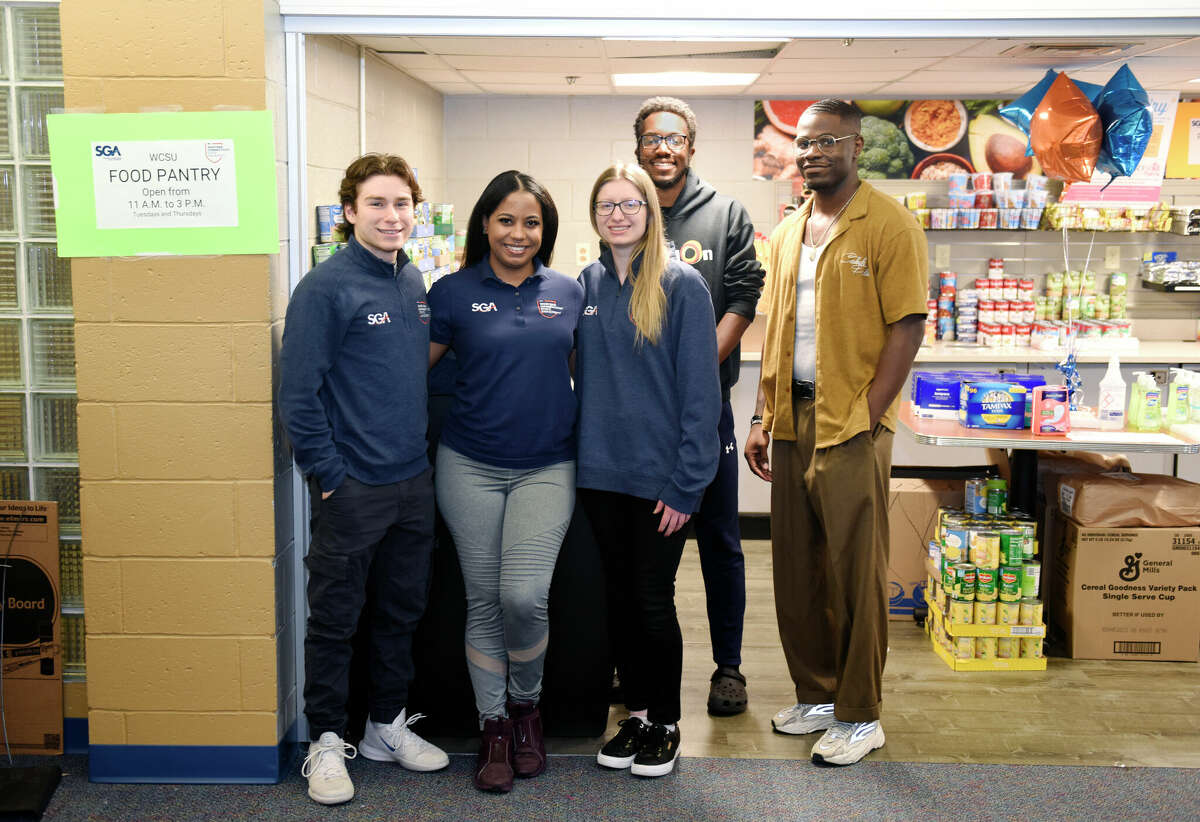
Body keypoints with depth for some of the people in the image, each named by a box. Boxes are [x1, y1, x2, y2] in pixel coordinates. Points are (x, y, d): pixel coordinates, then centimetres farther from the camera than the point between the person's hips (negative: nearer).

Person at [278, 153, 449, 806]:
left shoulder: (415, 283, 9)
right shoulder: (326, 287, -13)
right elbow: (298, 393, -15)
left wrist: (421, 447, 14)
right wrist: (328, 473, -15)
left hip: (413, 482, 7)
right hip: (352, 487, -7)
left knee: (402, 610, 16)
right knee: (335, 618, 6)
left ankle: (388, 725, 32)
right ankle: (326, 741, 21)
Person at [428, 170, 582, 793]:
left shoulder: (567, 292, 6)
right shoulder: (455, 292, 0)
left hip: (547, 467, 0)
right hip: (471, 466, 0)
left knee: (523, 595, -12)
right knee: (483, 599, 6)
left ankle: (526, 703, 16)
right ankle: (494, 726, 21)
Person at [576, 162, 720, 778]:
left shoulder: (681, 285, -9)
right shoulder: (587, 285, 6)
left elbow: (700, 390, -11)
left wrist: (687, 483, -15)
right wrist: (581, 450, 4)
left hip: (660, 475, -4)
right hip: (600, 472, 5)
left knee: (653, 600, 4)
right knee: (619, 596, 14)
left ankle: (665, 721, 23)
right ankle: (636, 711, 30)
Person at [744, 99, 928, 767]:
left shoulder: (889, 224, -5)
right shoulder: (788, 233, 15)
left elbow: (908, 325, -10)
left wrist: (866, 415, -16)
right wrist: (764, 417, 11)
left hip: (853, 422, -7)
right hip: (792, 420, 7)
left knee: (855, 572, 0)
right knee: (795, 567, 11)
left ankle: (860, 716, 13)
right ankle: (817, 694, 27)